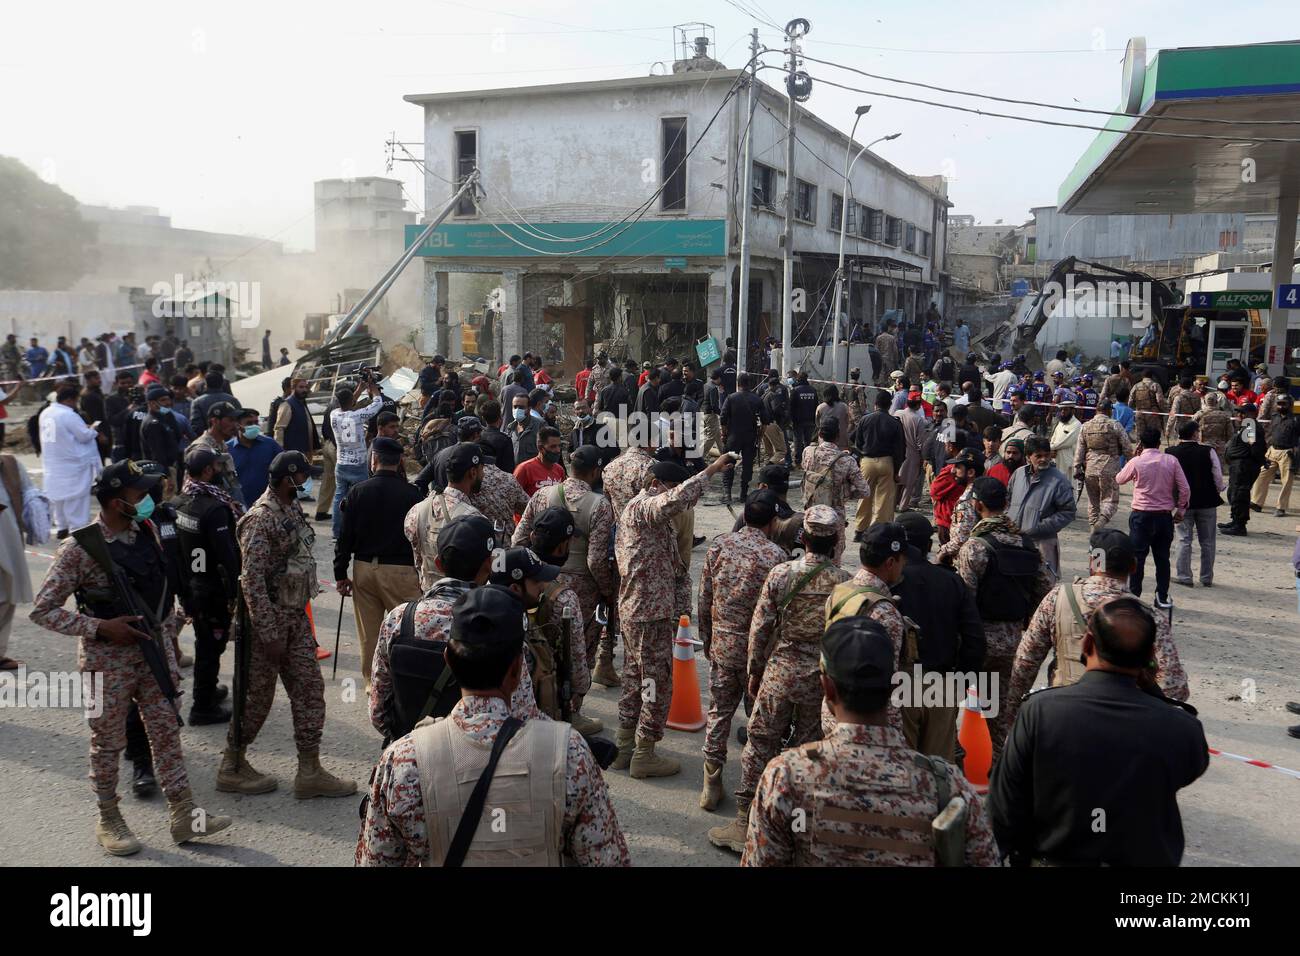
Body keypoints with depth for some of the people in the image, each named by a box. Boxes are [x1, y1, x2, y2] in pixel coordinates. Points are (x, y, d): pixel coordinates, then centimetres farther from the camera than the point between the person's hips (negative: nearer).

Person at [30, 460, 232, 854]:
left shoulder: (146, 530, -1)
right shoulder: (80, 548, -20)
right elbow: (42, 610, -16)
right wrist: (101, 628, -22)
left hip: (151, 648, 6)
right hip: (108, 658, -6)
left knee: (166, 730, 9)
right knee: (108, 742, 10)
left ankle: (183, 815, 17)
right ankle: (108, 820, 29)